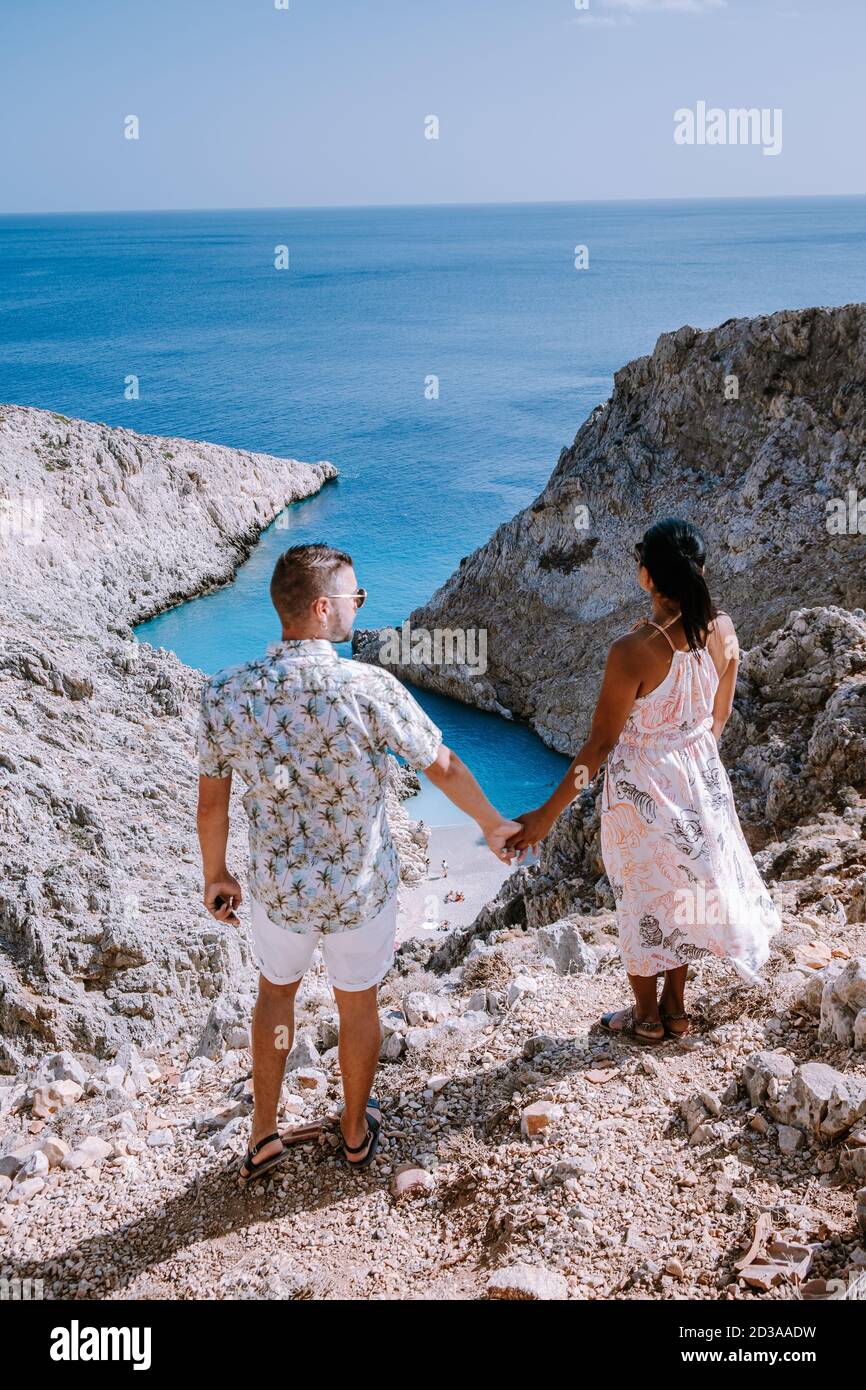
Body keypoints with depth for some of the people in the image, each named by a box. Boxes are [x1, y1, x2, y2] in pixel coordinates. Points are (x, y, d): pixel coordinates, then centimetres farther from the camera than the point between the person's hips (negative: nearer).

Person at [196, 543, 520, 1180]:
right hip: (361, 889, -2)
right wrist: (494, 826, 7)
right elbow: (445, 769, -11)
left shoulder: (227, 692, -16)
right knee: (358, 1006, 22)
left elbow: (212, 801, -4)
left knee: (276, 991, 29)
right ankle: (356, 1131, 44)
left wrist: (216, 876, 13)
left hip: (278, 888, 2)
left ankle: (264, 1134, 36)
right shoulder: (370, 687, -24)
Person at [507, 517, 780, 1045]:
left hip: (642, 786, -5)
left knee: (643, 900, 16)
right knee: (685, 890, 23)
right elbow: (719, 718, 3)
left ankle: (647, 1017, 36)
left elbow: (600, 744, -22)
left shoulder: (633, 651, -30)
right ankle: (676, 1008, 41)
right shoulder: (723, 631, -12)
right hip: (703, 778, 5)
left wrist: (548, 814, -13)